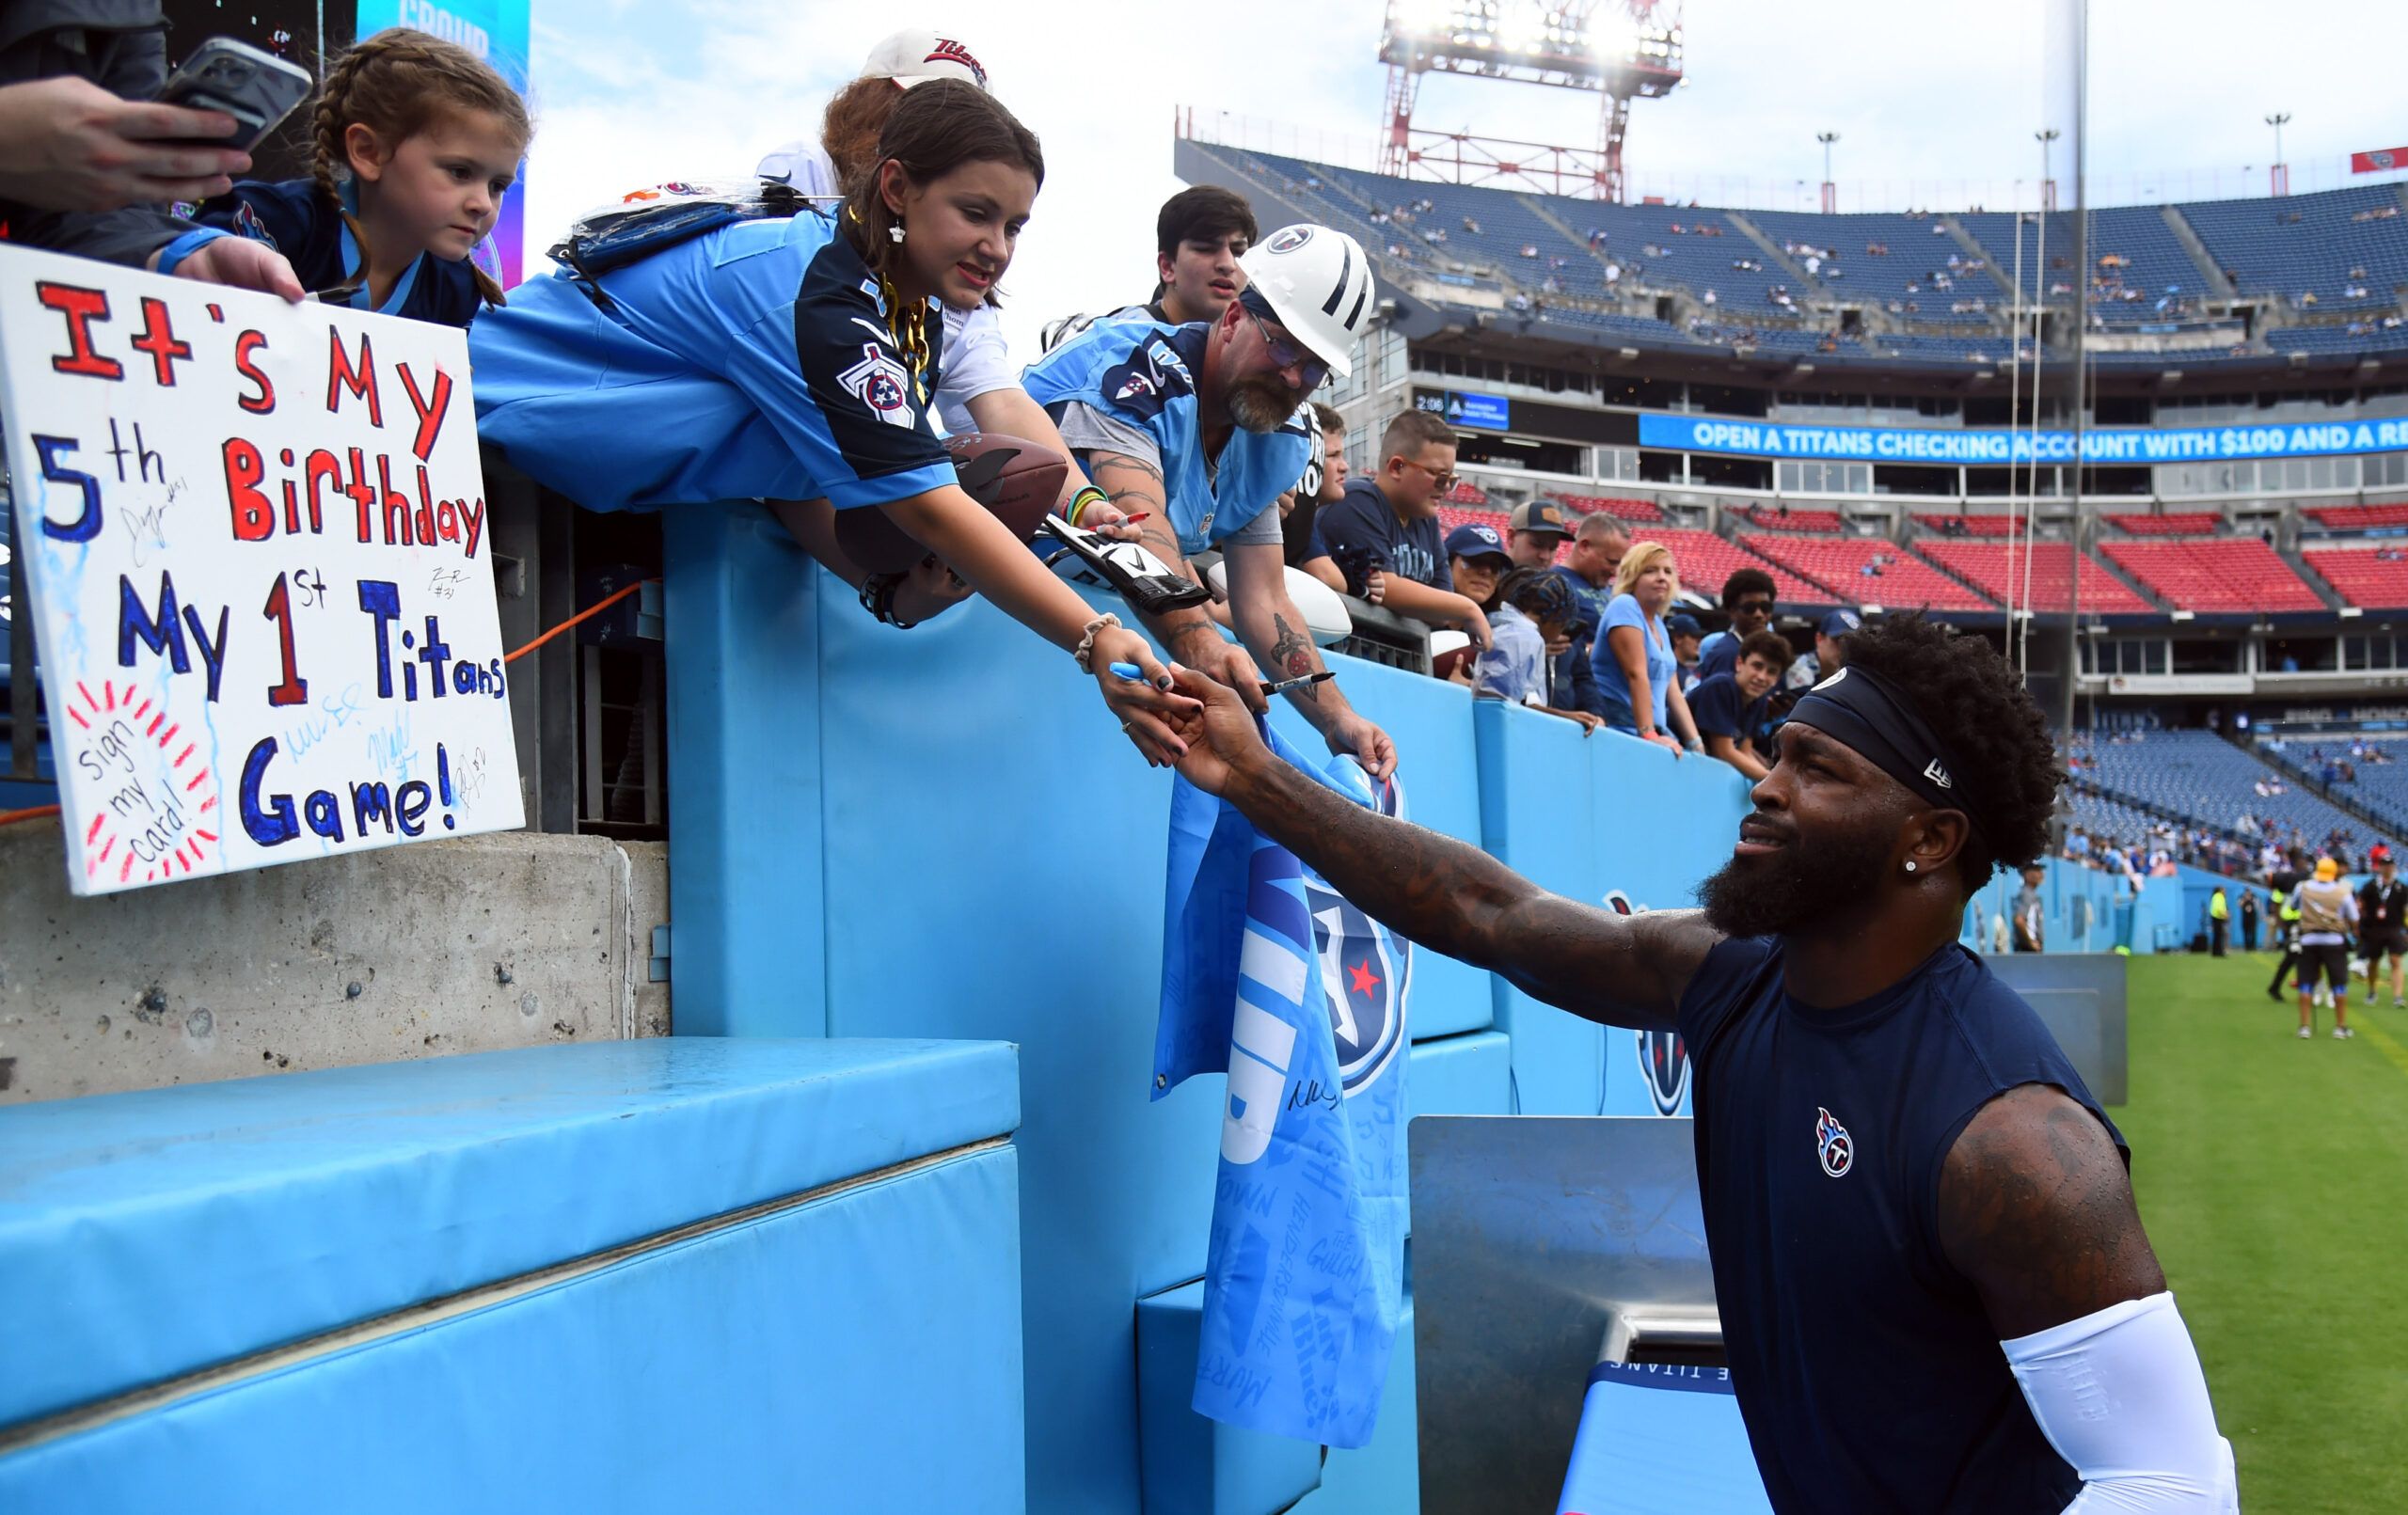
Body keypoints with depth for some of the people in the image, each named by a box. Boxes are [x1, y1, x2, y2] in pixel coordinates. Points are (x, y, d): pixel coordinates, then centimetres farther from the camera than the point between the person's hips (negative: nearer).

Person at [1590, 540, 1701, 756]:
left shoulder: (1659, 625, 19)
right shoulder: (1625, 607, -5)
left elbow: (1673, 692, 17)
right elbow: (1637, 675, -15)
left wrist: (1695, 743, 8)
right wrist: (1648, 734, -23)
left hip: (1655, 735, 8)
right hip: (1622, 734, -8)